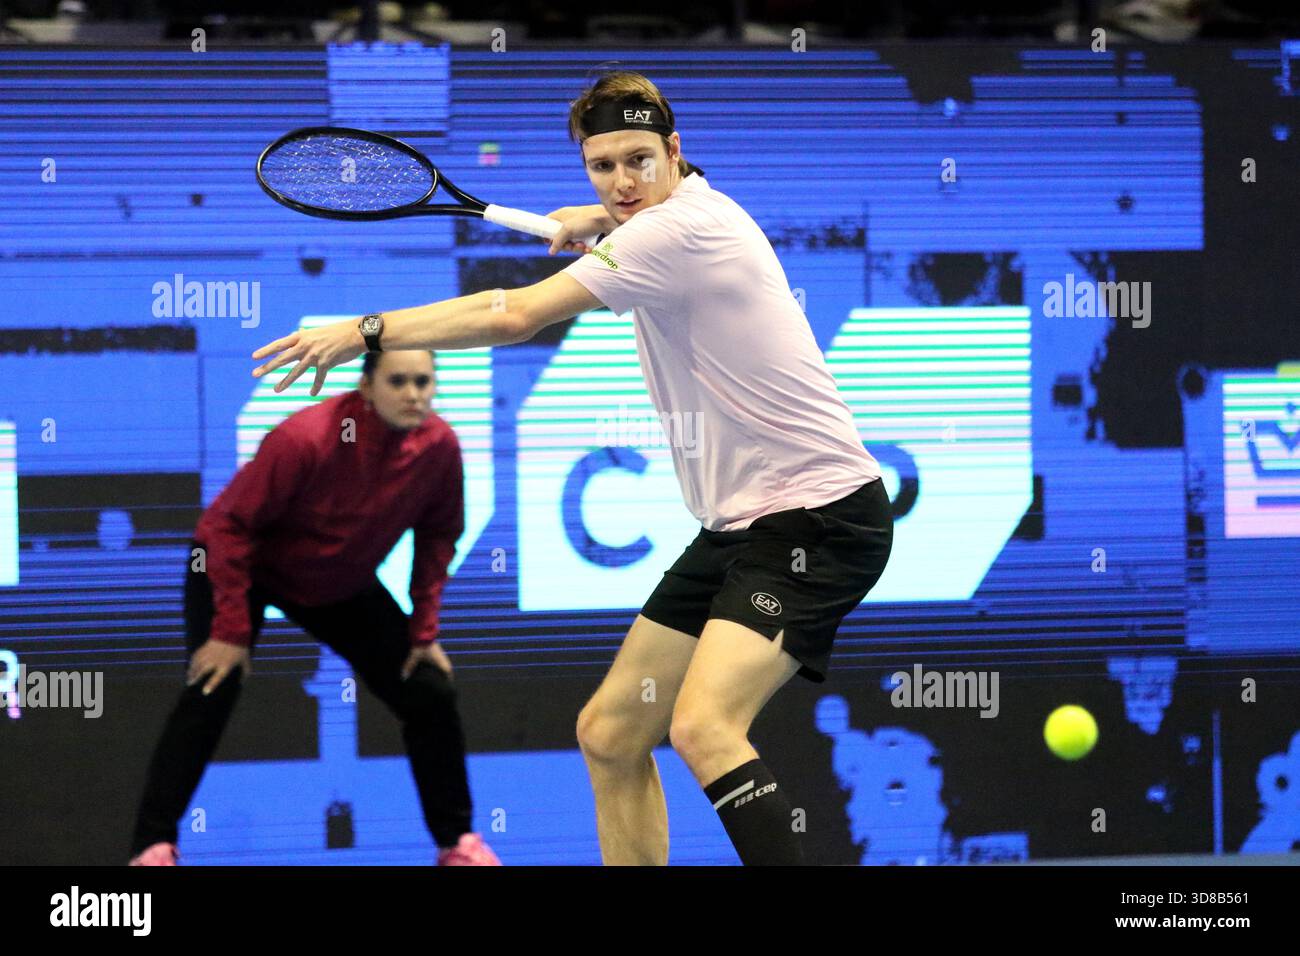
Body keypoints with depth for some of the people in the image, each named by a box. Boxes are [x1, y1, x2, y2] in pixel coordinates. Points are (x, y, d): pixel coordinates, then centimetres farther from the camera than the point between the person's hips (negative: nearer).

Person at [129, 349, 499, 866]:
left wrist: (424, 631, -5)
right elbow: (232, 524, -27)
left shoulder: (438, 446, -20)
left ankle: (457, 839, 15)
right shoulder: (303, 439, -35)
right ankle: (152, 848, -14)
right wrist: (231, 629, -27)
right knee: (210, 695, -20)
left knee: (430, 693, -1)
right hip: (244, 568, -5)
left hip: (344, 585, 5)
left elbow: (437, 535, -4)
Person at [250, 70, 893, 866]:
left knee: (703, 727, -29)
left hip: (819, 515, -11)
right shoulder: (683, 223, 13)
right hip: (741, 524, 11)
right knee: (608, 736, 10)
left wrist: (367, 332, -13)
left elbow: (516, 316, -21)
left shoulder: (682, 227, -17)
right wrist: (601, 224, 22)